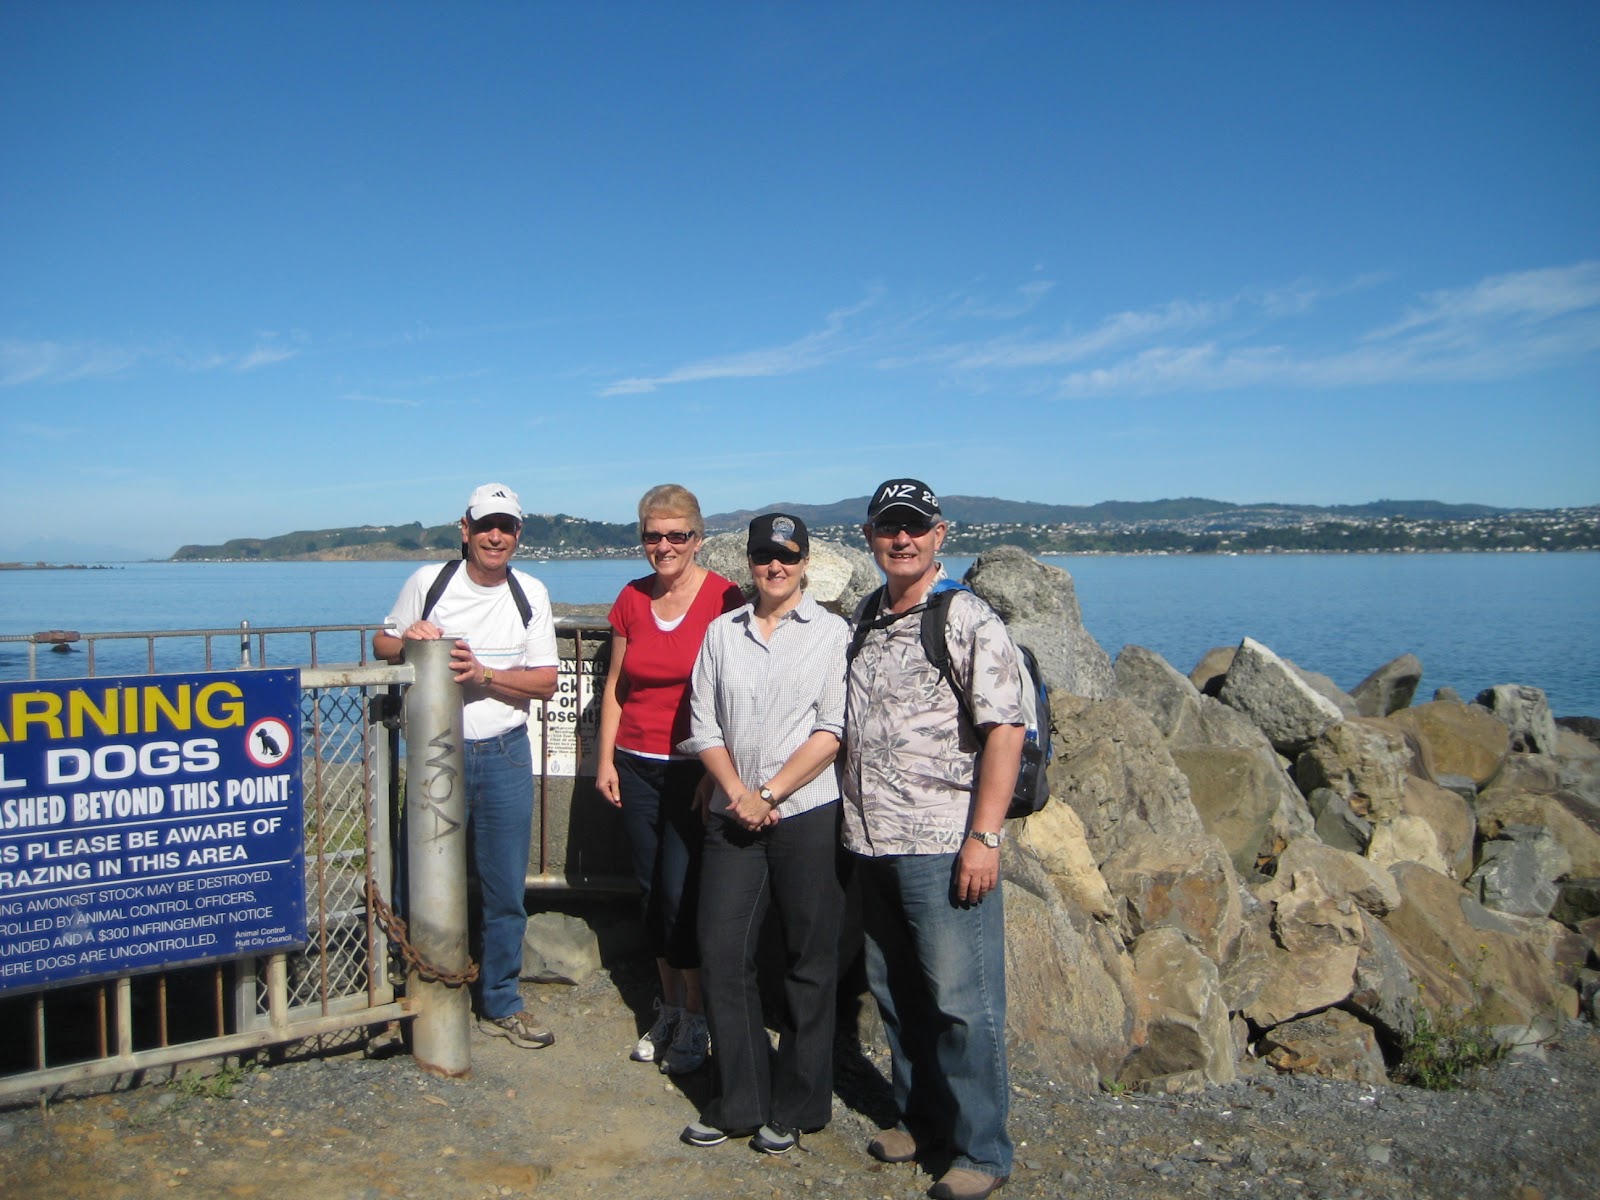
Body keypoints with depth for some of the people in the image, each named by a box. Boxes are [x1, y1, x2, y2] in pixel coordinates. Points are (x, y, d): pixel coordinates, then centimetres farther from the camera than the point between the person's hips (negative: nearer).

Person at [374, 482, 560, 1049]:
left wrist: (483, 673, -16)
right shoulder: (428, 581, -1)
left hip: (505, 754, 1)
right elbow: (382, 643, 10)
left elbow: (546, 682, 0)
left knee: (506, 890, 8)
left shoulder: (530, 594, 2)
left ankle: (500, 1003, 25)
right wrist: (406, 640, -13)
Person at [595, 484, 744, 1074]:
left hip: (696, 768, -5)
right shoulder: (631, 600, 6)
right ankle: (668, 1009, 27)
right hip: (637, 765, 5)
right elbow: (614, 687, 13)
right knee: (652, 891, 11)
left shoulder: (724, 599, -8)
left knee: (681, 893, -5)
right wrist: (605, 757, 8)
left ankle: (696, 1019, 14)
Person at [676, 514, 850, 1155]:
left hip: (808, 814, -3)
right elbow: (704, 725, 6)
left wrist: (769, 794, -13)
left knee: (808, 963, 6)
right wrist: (737, 792, -8)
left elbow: (832, 730, -8)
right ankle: (737, 1101, 21)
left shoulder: (832, 632, 0)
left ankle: (796, 1108, 22)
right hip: (732, 816, 4)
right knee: (721, 954, 4)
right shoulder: (721, 632, 11)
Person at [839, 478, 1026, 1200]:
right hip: (870, 843, 7)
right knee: (894, 993, 16)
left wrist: (984, 837, -18)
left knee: (961, 999, 0)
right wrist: (848, 818, 14)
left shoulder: (969, 621, -8)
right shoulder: (861, 620, 12)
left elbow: (1003, 730, -13)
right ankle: (918, 1119, 34)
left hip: (943, 846, -6)